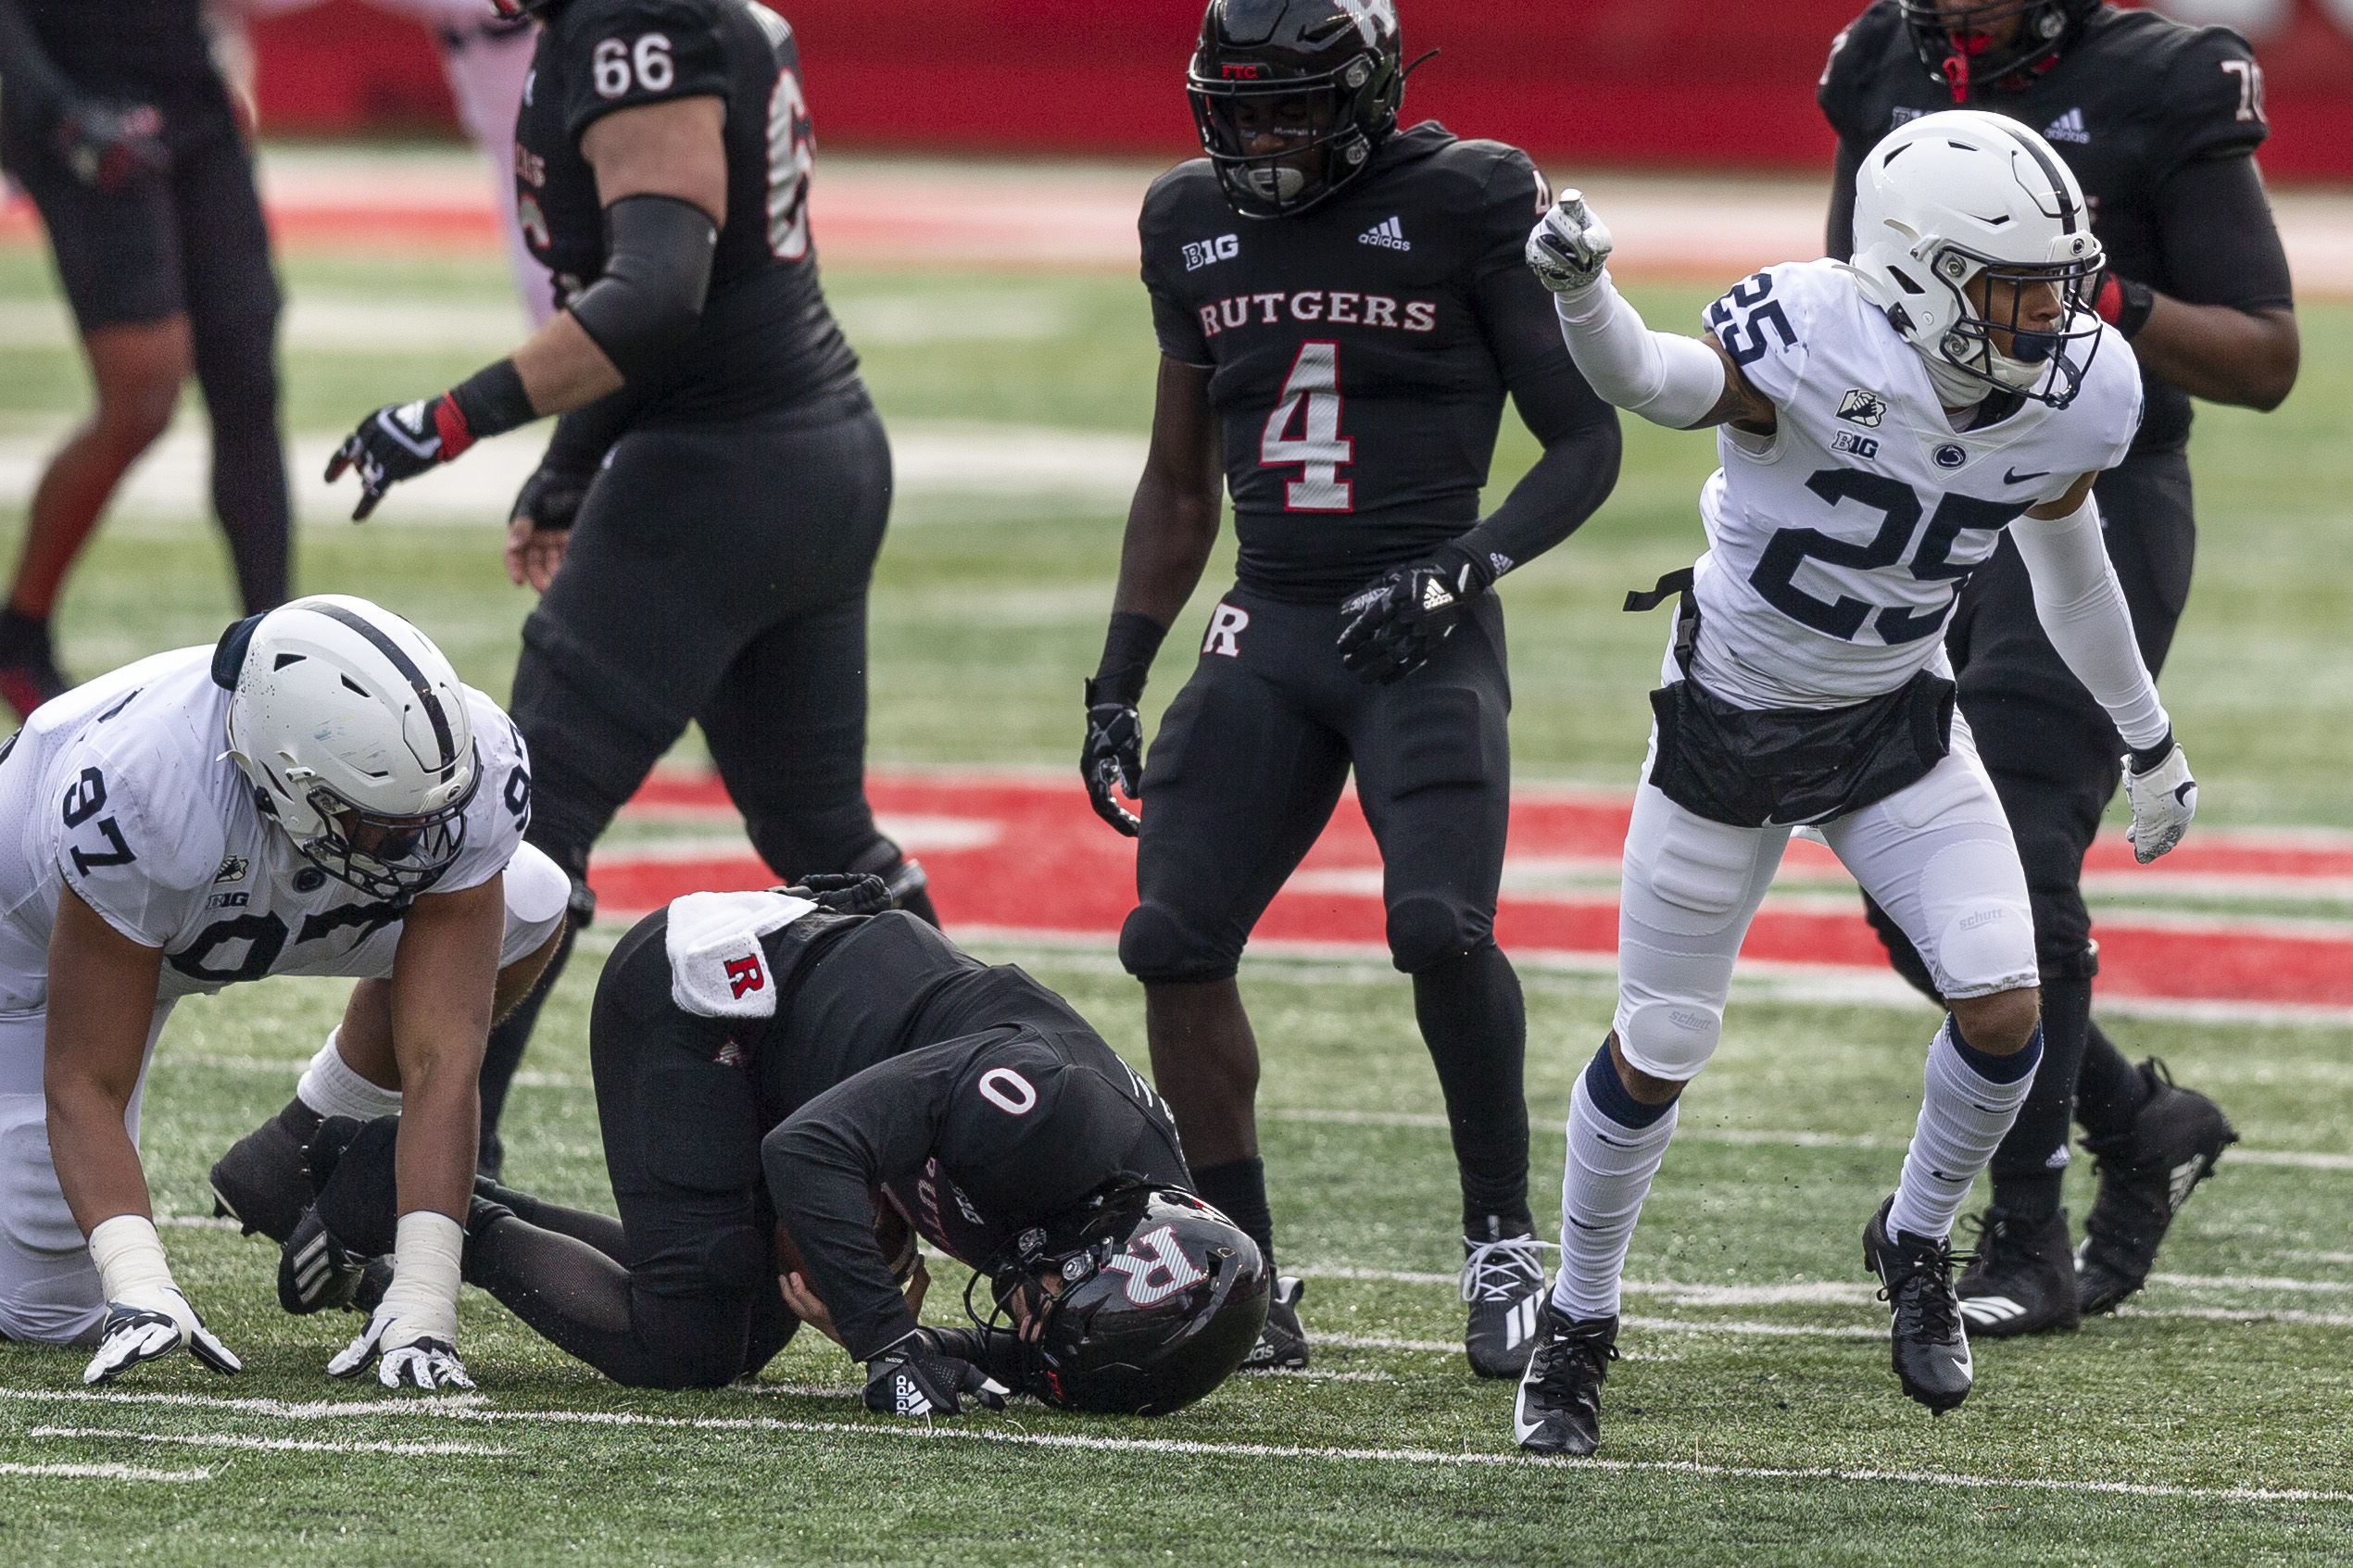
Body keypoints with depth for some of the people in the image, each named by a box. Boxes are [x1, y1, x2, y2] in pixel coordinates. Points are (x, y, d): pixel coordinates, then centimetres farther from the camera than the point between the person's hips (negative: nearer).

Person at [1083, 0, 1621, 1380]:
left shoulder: (1469, 210, -5)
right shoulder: (1196, 228, 10)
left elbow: (1588, 441, -2)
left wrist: (1466, 565, -17)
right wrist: (1118, 683, 15)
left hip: (1424, 634, -5)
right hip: (1268, 632, 5)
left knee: (1441, 926, -23)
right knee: (1174, 941, -8)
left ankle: (1505, 1242, -4)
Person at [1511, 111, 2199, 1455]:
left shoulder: (2075, 394, -12)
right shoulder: (1820, 345, -29)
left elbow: (2067, 562, 6)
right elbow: (1660, 382, -43)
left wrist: (2150, 738, 19)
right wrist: (1581, 295, -66)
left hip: (1900, 725, 4)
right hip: (1731, 724, -4)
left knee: (2004, 1008, -13)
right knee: (1658, 1051, 6)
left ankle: (1916, 1246, 17)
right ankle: (1578, 1327, 29)